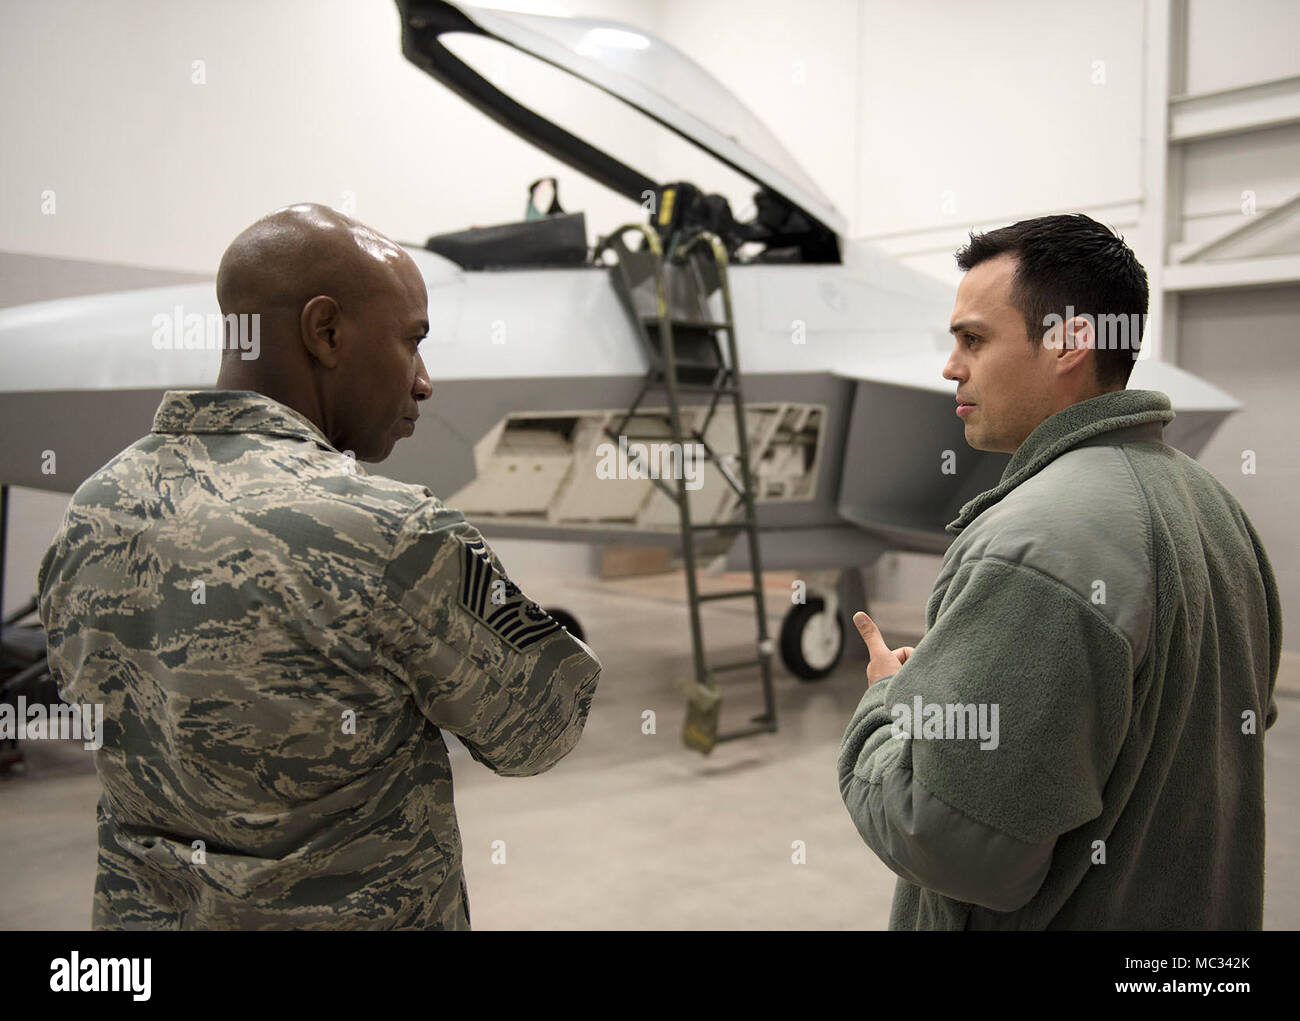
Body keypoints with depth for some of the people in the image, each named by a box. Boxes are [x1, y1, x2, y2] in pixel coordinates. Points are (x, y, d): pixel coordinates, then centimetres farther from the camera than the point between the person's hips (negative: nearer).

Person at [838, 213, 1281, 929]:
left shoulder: (1034, 546, -28)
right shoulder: (1212, 502, 3)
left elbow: (946, 841, -31)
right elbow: (1246, 718, 14)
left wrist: (888, 701, -10)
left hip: (1049, 919, -9)